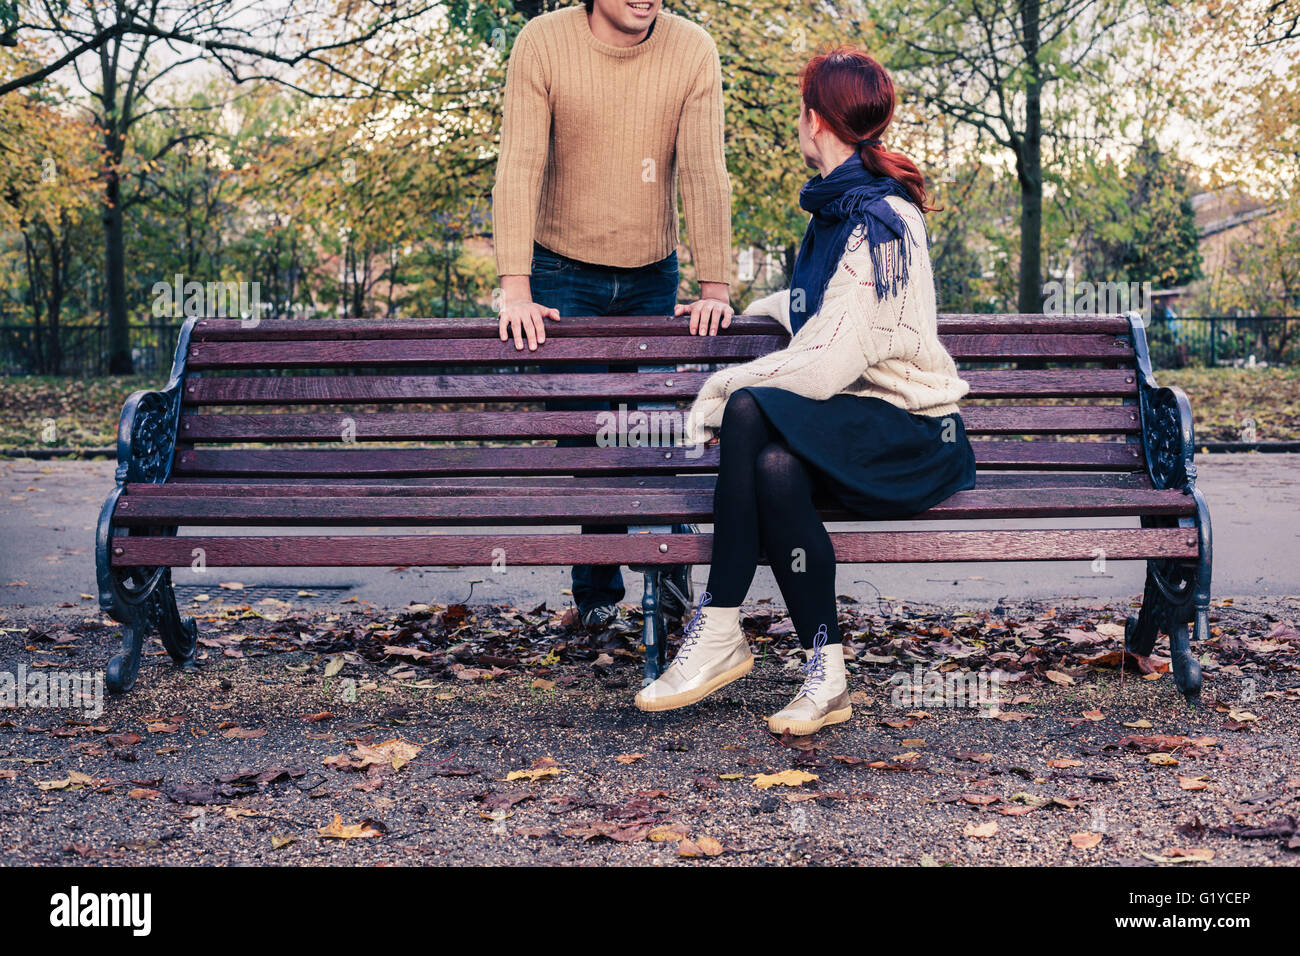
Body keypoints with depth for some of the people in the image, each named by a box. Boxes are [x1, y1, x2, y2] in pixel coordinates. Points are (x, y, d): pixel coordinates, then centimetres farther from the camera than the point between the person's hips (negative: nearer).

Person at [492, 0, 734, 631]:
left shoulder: (692, 51, -8)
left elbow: (704, 173, -11)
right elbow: (519, 167, -17)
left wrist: (714, 287, -18)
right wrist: (515, 290, -26)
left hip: (652, 277, 1)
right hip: (564, 273, -1)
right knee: (580, 430, -2)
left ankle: (667, 580, 17)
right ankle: (597, 591, 13)